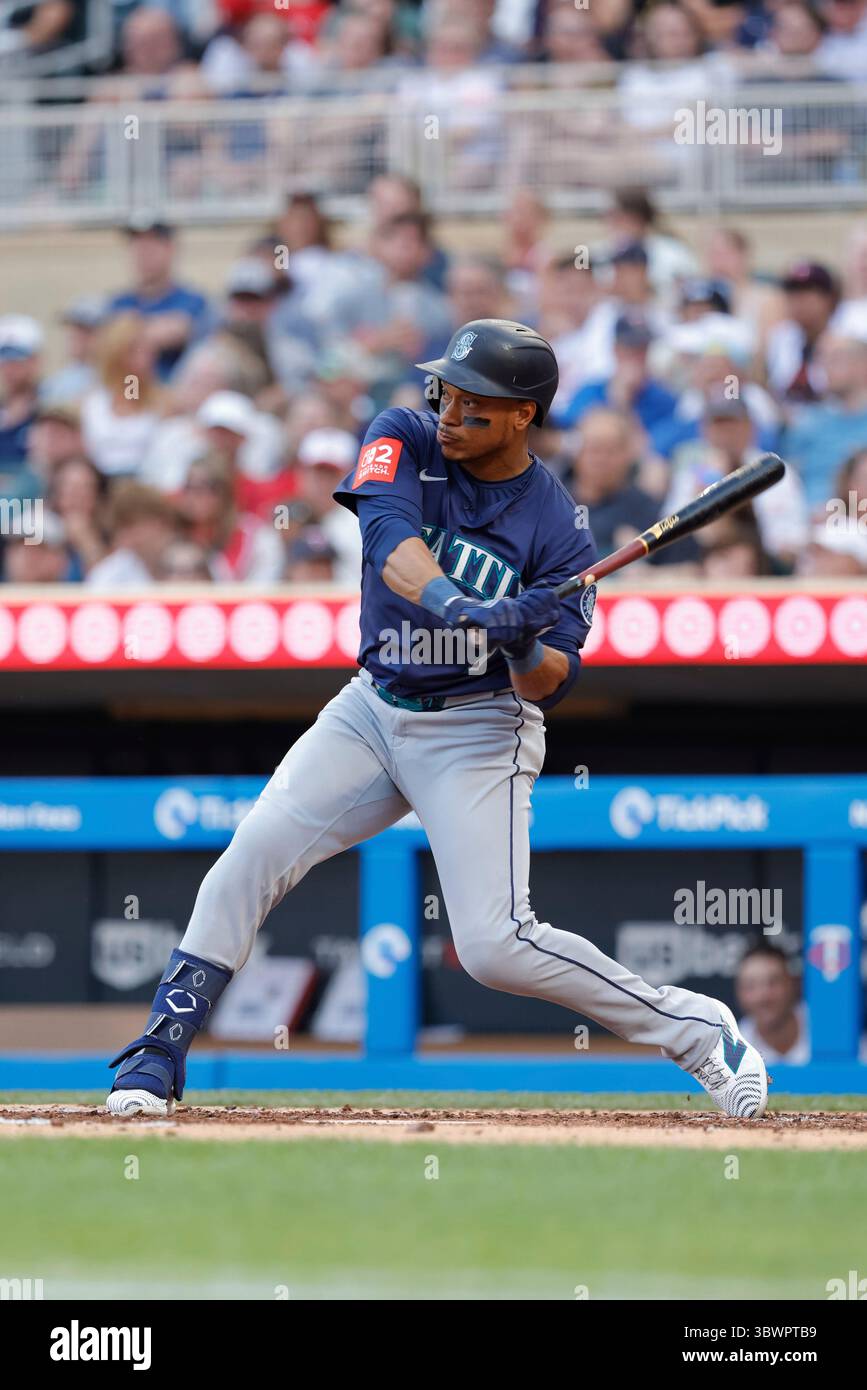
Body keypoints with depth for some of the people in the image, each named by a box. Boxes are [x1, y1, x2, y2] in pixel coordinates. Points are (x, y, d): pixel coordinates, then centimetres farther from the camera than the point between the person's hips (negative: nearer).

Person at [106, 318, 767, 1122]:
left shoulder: (555, 528, -12)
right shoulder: (405, 441, -6)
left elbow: (551, 683, -14)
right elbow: (389, 536, -27)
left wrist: (528, 650, -38)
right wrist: (458, 608, -46)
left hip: (478, 731, -4)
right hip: (372, 709, 4)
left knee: (495, 947, -15)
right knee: (253, 853, -13)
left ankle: (695, 1030, 1)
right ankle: (161, 1053, -6)